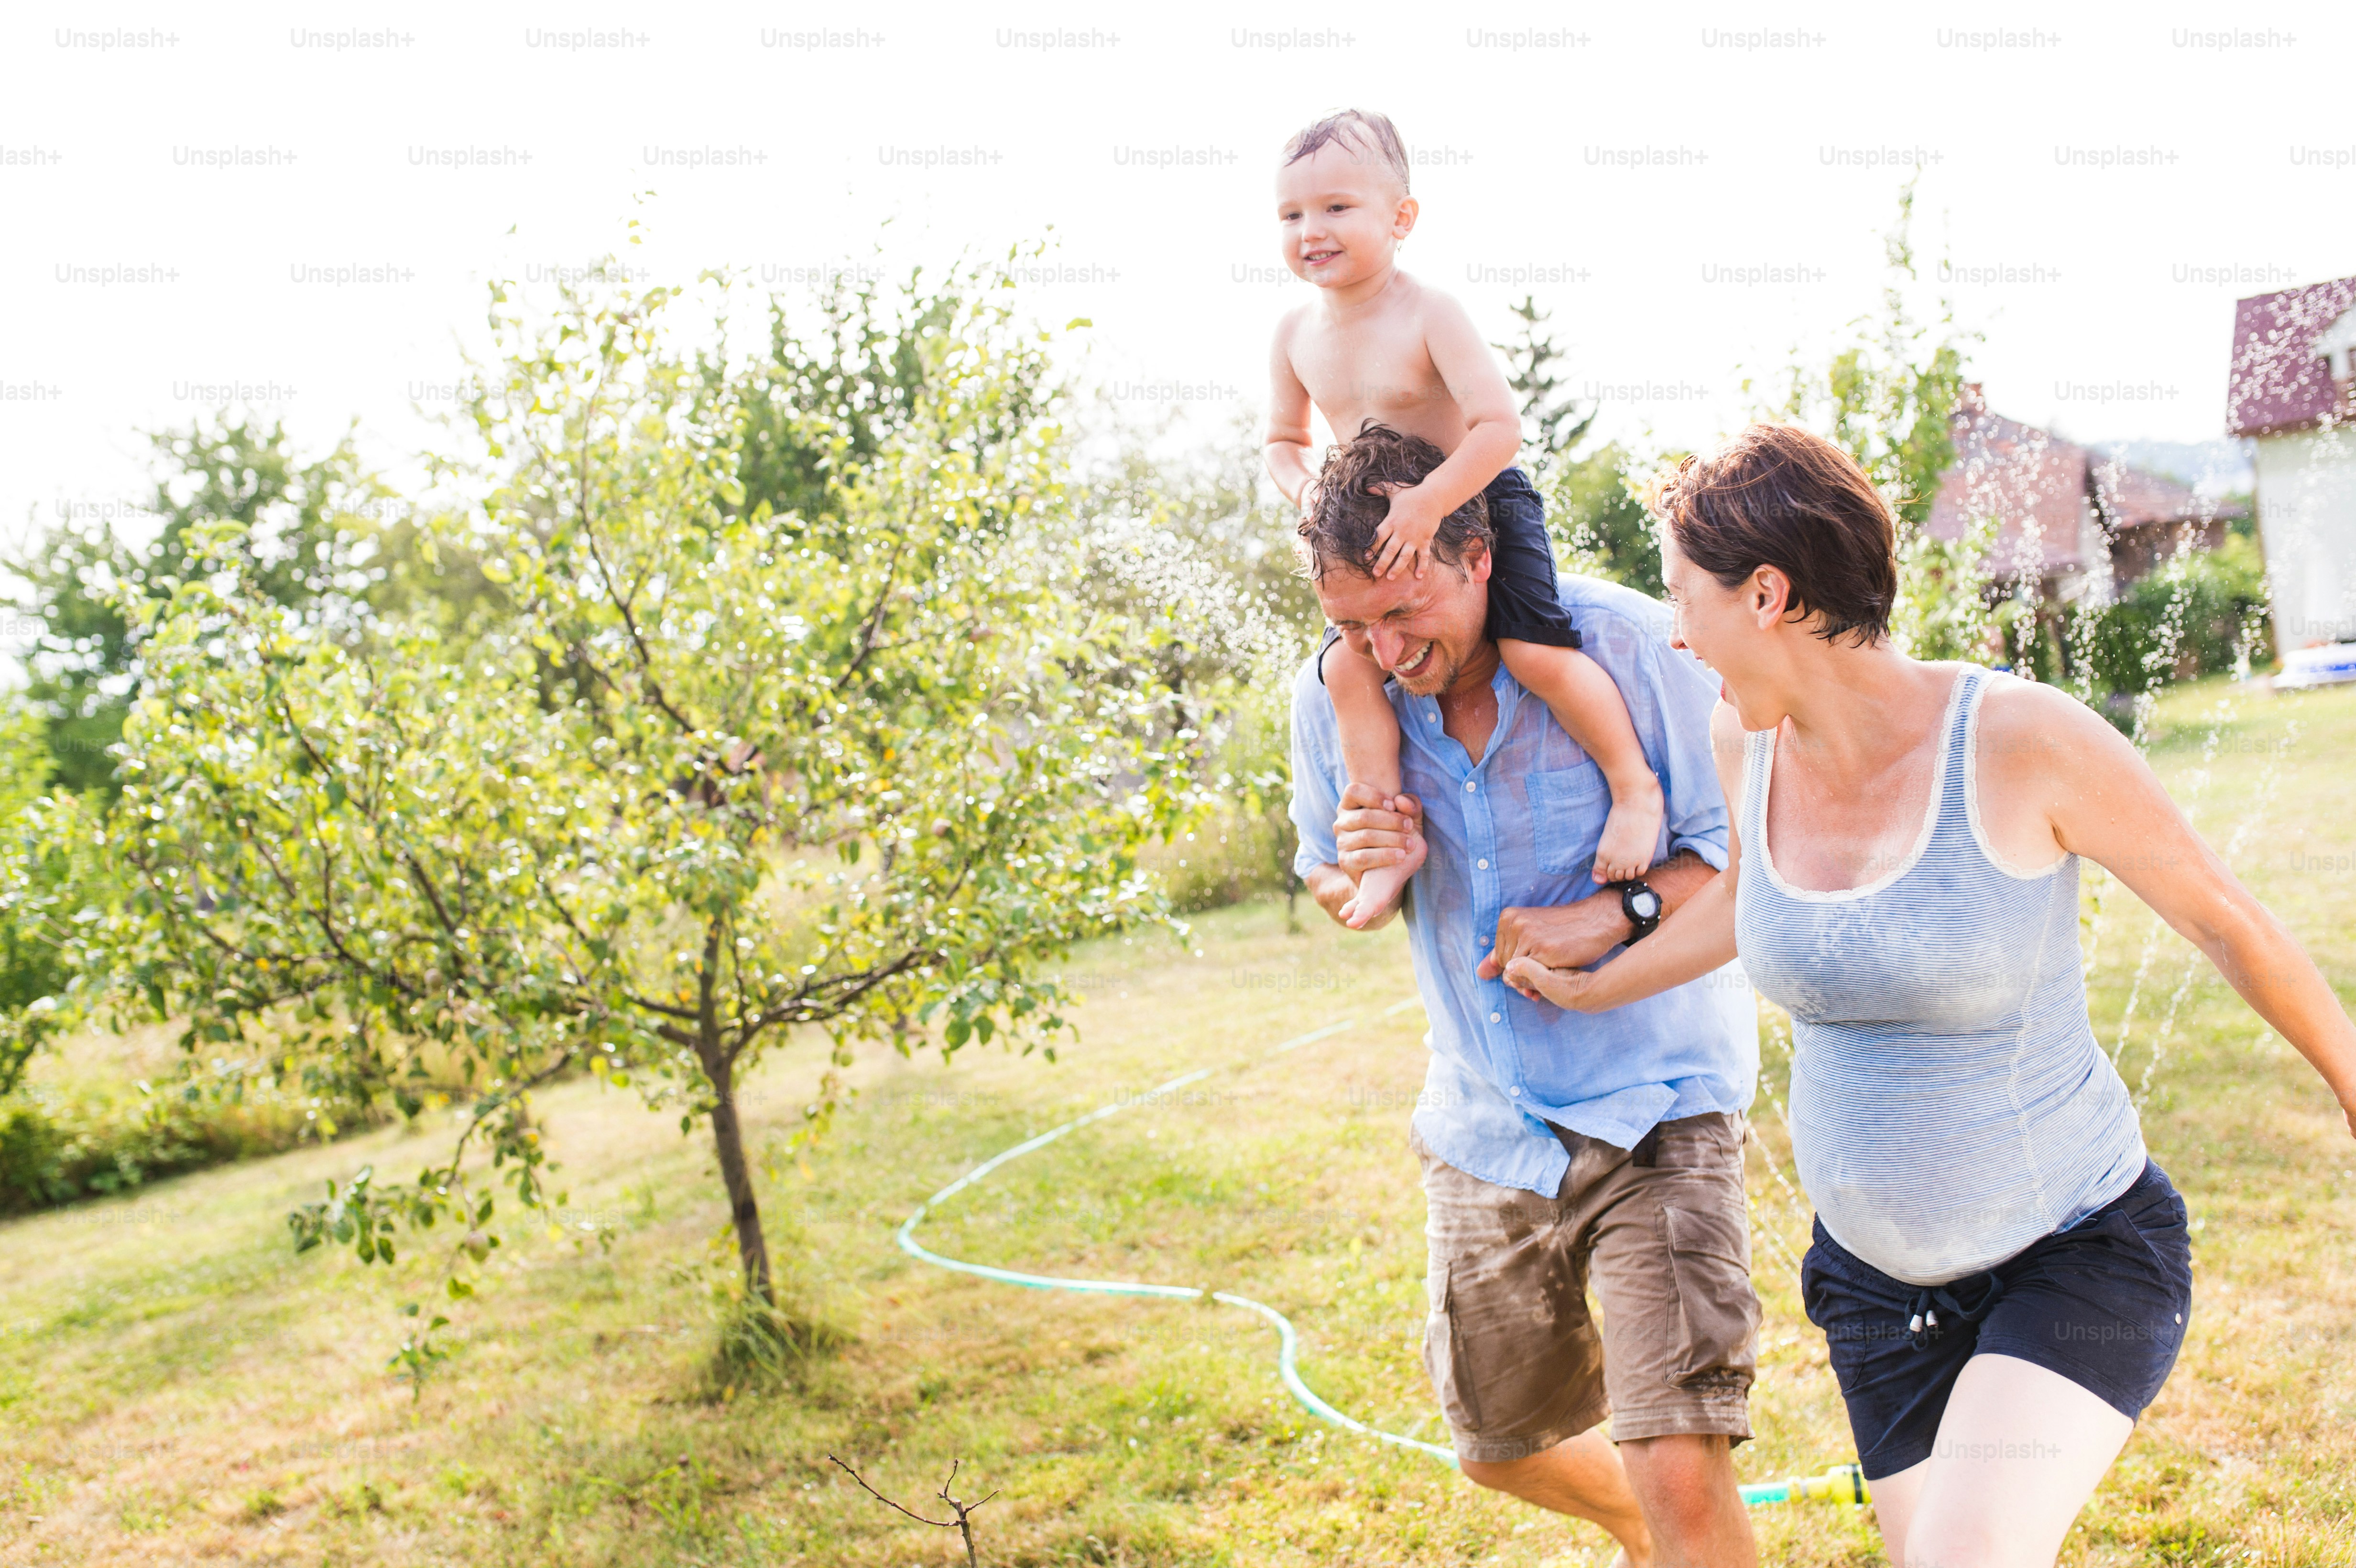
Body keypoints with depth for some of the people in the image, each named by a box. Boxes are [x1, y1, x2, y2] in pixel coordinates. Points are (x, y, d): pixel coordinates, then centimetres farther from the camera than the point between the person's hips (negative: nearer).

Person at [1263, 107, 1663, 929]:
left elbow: (1501, 426, -26)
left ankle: (1633, 786, 2)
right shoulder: (1296, 332, -1)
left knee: (1536, 651, -20)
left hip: (1480, 505, -5)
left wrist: (1428, 505, -33)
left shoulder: (1429, 315, -19)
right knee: (1348, 665, -11)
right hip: (1376, 535, 6)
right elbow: (1283, 439, 13)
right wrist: (1303, 492, -8)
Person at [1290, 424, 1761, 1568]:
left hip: (1651, 1106, -5)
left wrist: (1617, 915, -28)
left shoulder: (1622, 644, -19)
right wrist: (1365, 875, -16)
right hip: (1485, 1121, 5)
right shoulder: (1333, 697, -6)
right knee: (1503, 1448, 24)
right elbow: (1325, 878, 9)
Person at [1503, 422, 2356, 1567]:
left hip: (2079, 1254, -5)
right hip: (1879, 1275, 6)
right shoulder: (1748, 740, -6)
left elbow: (2224, 917, -9)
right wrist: (1594, 988, 27)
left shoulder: (2022, 737, -22)